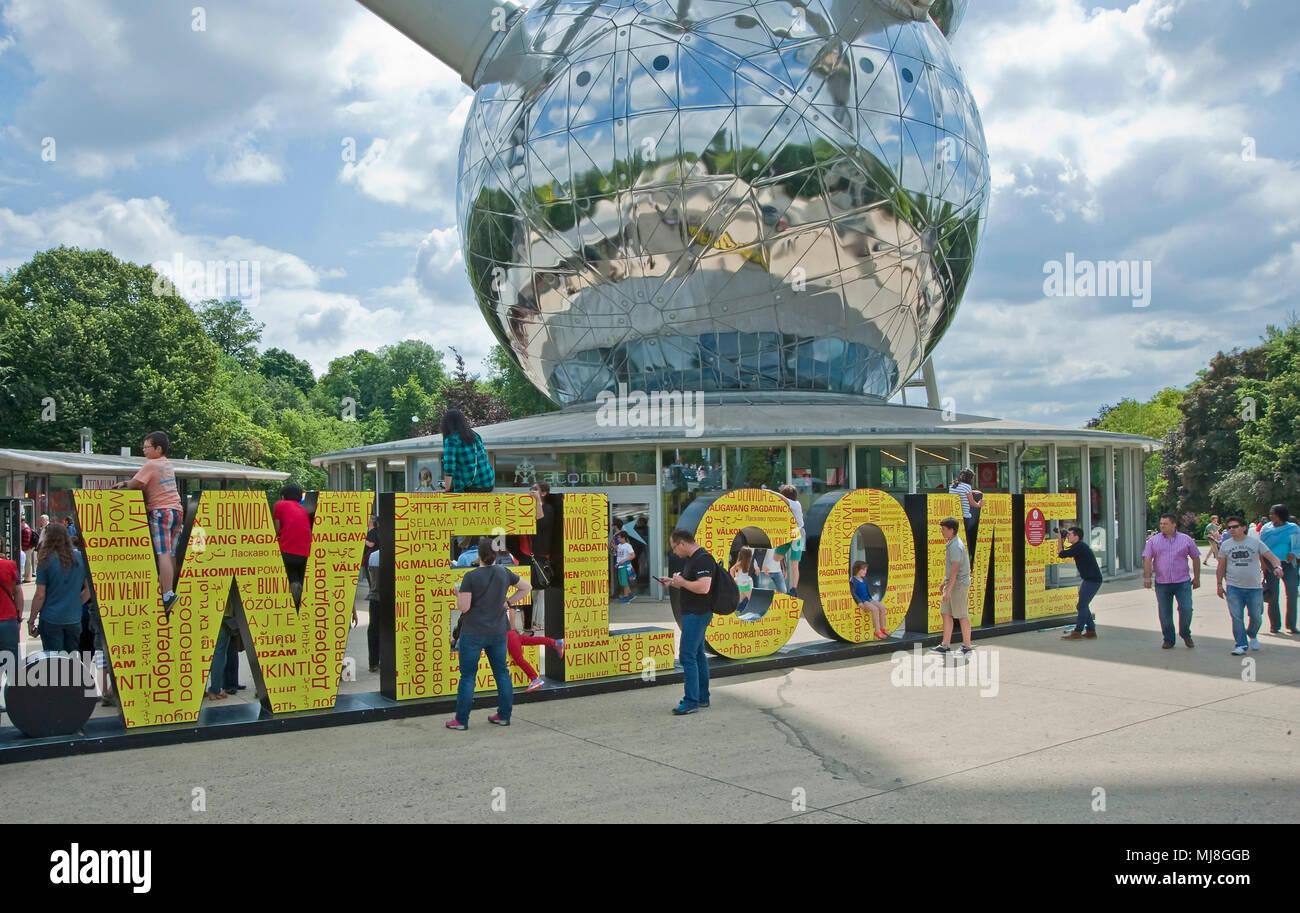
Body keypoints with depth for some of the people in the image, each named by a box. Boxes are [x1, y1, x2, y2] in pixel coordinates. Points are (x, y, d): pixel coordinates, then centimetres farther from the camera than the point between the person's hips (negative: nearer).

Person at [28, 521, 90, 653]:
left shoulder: (46, 562, -10)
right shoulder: (81, 558, 0)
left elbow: (40, 595, -10)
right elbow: (89, 589, 4)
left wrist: (31, 621, -1)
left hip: (51, 620, -3)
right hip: (74, 619, 3)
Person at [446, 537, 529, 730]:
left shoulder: (470, 577, -15)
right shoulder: (504, 573, 1)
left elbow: (463, 607, -16)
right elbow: (526, 587, 13)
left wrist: (458, 594, 3)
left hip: (473, 634, -4)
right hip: (498, 633, 4)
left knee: (468, 676, 3)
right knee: (502, 672, 13)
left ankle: (461, 720, 9)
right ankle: (504, 715, 19)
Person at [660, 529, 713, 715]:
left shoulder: (703, 559, -18)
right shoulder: (693, 559, 15)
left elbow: (703, 587, -29)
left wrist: (682, 581, -17)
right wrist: (672, 582, 13)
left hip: (697, 614, -11)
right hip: (693, 614, 11)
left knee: (687, 656, -10)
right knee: (698, 655, 14)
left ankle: (691, 701, -8)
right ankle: (702, 698, 22)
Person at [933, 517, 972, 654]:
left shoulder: (955, 546, -19)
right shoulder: (951, 543, 12)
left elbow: (955, 570, -23)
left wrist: (948, 590, -24)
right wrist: (944, 583, 25)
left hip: (959, 583, -10)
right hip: (951, 582, 10)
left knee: (962, 616, 0)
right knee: (946, 613, 7)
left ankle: (967, 646, 10)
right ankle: (946, 645, 9)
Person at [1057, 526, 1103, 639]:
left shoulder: (1080, 547, -20)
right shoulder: (1079, 546, 13)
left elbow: (1061, 554, -20)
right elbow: (1063, 551, 23)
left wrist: (1059, 539, -10)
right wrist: (1061, 539, 11)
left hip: (1092, 580, -11)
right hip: (1087, 579, 11)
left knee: (1082, 605, -9)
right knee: (1083, 605, 14)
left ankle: (1077, 632, -7)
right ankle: (1091, 630, 19)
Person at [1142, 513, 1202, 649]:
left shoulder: (1186, 540, 4)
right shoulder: (1153, 541, 4)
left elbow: (1195, 558, 11)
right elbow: (1147, 559, -2)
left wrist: (1197, 578, 11)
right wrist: (1147, 577, -13)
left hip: (1183, 582, -1)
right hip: (1162, 583, 1)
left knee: (1186, 609, -8)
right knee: (1165, 613, 4)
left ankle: (1185, 634, 18)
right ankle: (1168, 640, 17)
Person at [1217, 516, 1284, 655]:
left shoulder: (1256, 543, 0)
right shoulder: (1225, 545, 5)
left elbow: (1272, 557, -7)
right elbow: (1221, 567, 10)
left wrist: (1277, 567, -28)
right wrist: (1219, 584, 7)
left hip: (1254, 587, 0)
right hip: (1233, 588, 0)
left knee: (1256, 617, 11)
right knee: (1237, 618, -5)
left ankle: (1252, 636, 39)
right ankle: (1240, 644, 3)